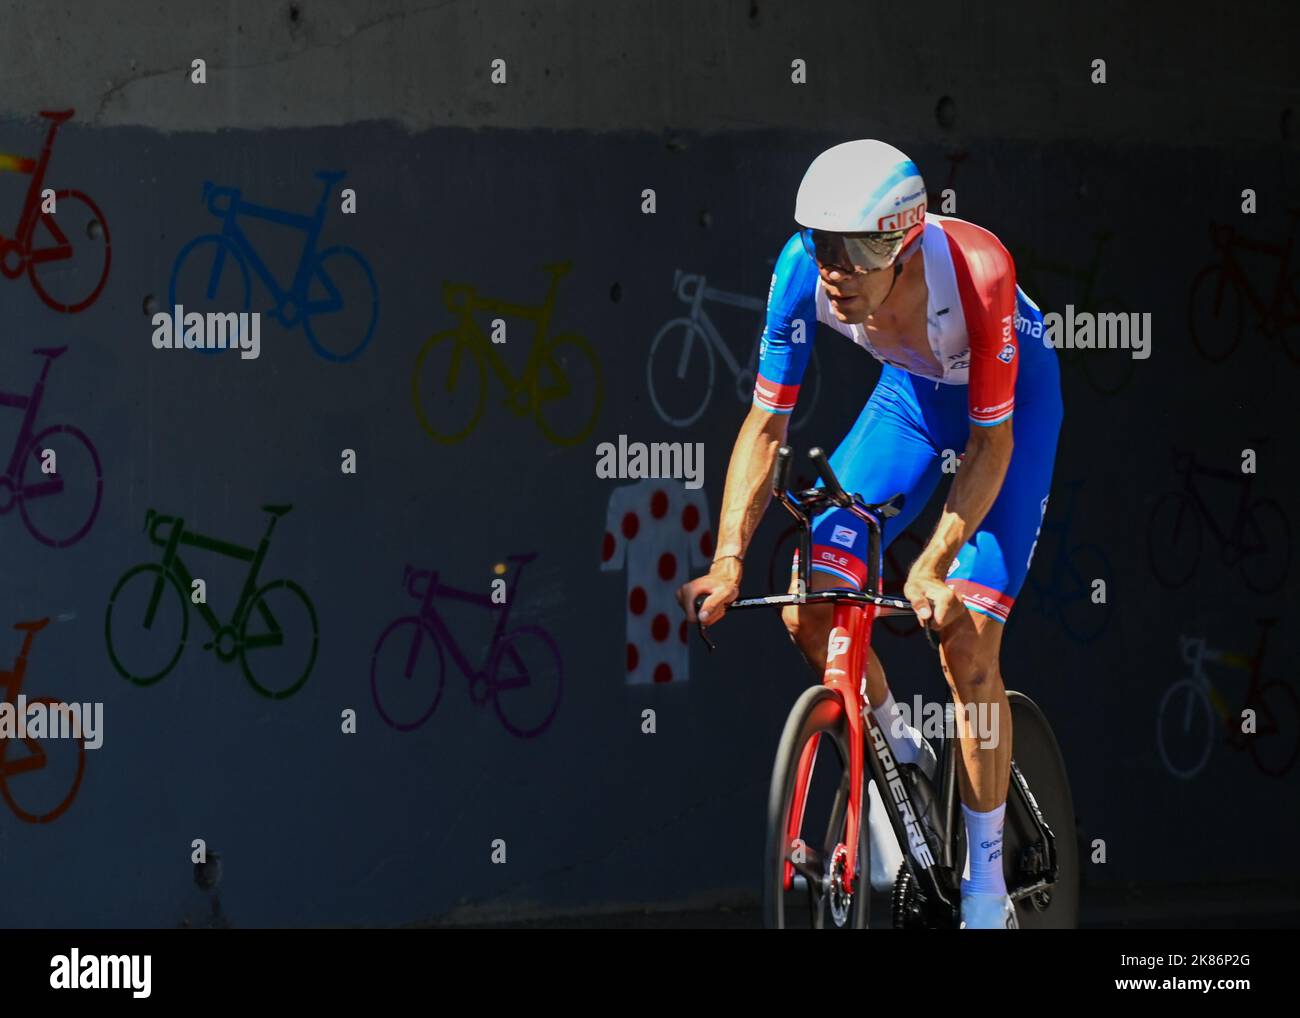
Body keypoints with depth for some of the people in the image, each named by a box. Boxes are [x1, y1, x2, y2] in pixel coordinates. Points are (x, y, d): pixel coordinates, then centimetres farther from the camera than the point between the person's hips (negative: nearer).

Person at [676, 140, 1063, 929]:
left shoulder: (976, 271, -38)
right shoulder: (804, 270, -28)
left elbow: (992, 441, -28)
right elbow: (767, 424, -19)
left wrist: (935, 562, -37)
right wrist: (730, 557, -30)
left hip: (1013, 396, -4)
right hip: (914, 390, 4)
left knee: (968, 644, -13)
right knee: (811, 611, -10)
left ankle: (987, 889, 0)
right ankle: (900, 755, 19)